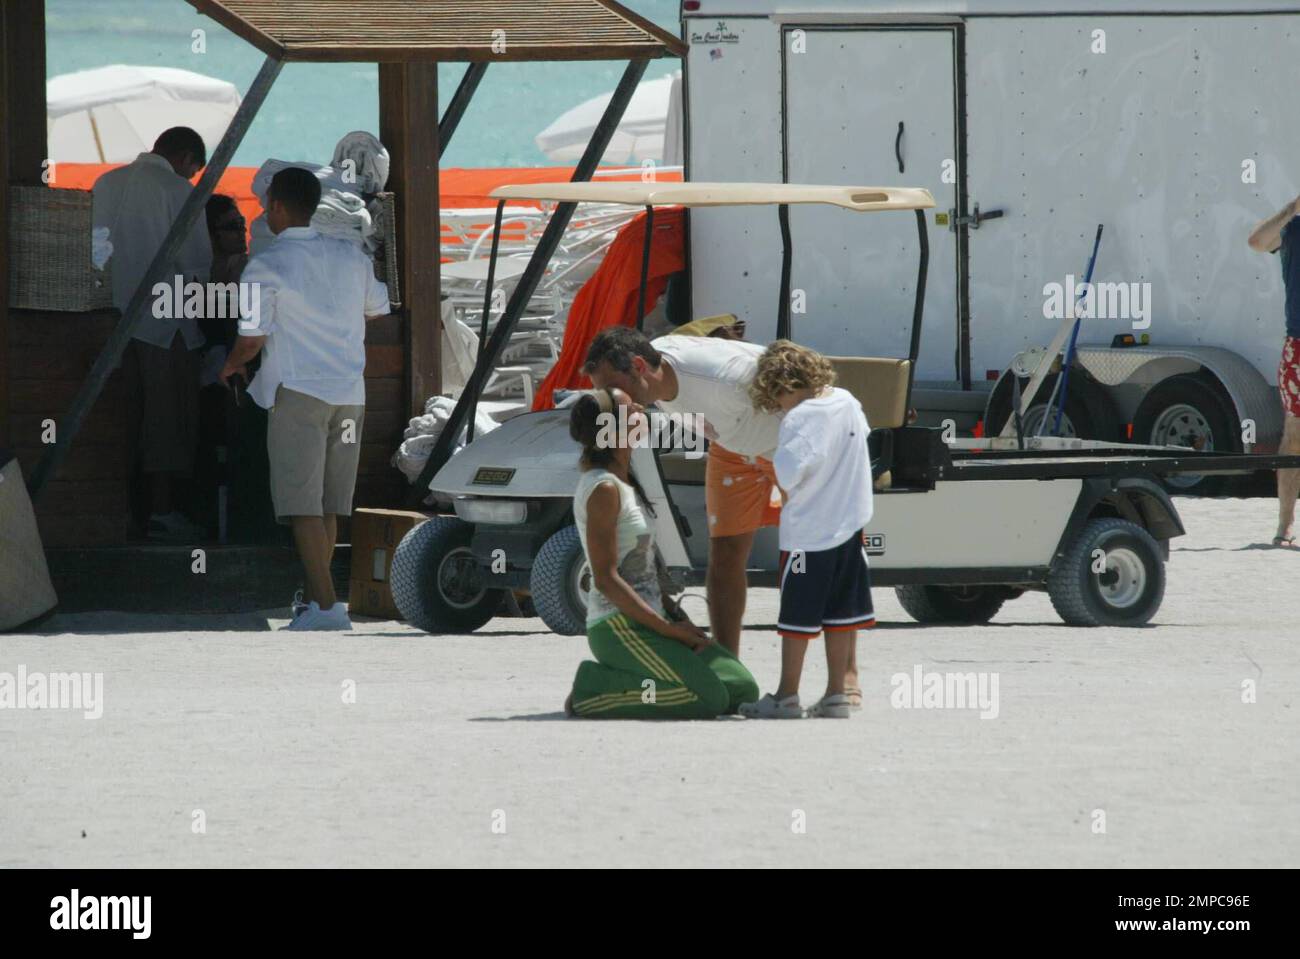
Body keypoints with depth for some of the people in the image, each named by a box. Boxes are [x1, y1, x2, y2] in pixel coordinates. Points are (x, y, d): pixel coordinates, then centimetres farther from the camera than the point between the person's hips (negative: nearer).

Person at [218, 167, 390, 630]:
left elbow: (252, 338, -11)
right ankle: (316, 601, 16)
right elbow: (378, 307, 26)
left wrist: (232, 364, 11)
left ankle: (327, 606, -18)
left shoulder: (265, 267, -8)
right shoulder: (351, 257, 9)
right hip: (349, 394, 6)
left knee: (303, 505, -7)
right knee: (328, 506, 12)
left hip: (298, 392, -6)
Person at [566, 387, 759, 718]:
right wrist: (667, 628, -18)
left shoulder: (626, 484, 15)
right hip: (618, 625, -9)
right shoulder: (603, 489, -15)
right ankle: (593, 690, -9)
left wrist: (678, 618, 5)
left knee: (743, 690, 3)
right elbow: (606, 578, -19)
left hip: (647, 621, 9)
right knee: (709, 697, -20)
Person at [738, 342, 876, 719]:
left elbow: (786, 476, -26)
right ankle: (837, 692, 14)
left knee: (798, 616, 2)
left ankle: (787, 696, 7)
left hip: (807, 532, -7)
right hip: (849, 525, 7)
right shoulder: (847, 402, 3)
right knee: (841, 613, 11)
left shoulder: (799, 419, -18)